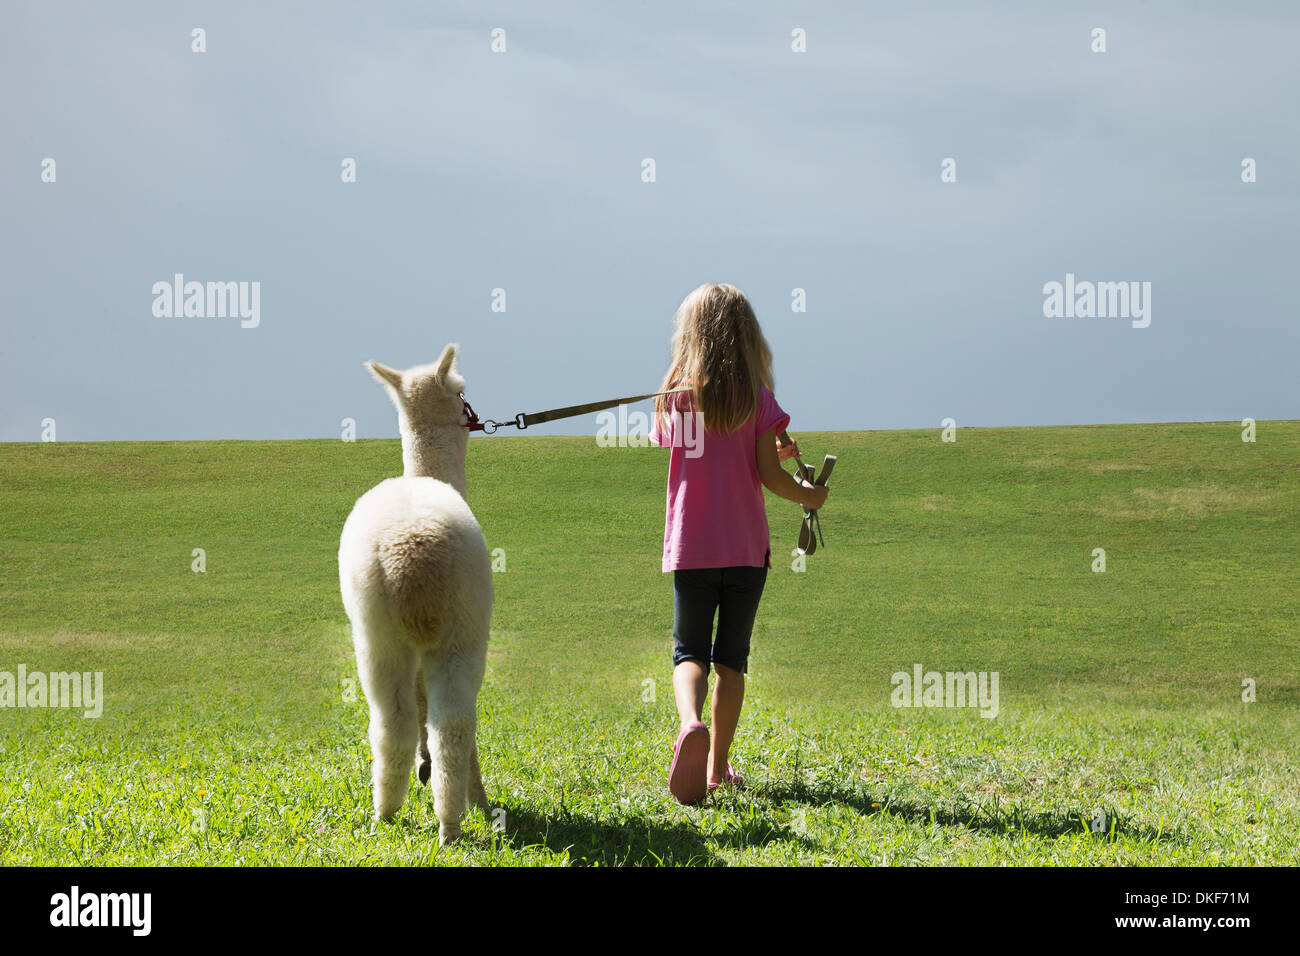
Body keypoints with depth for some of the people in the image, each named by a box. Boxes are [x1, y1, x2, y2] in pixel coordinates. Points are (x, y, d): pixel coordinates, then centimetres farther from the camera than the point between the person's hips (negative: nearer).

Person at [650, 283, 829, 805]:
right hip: (745, 547, -1)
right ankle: (718, 765, 14)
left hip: (689, 548, 1)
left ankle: (691, 724, -23)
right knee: (731, 658, 11)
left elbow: (700, 464, 11)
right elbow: (769, 476, -9)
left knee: (689, 651, 7)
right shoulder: (756, 399, -6)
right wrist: (809, 494, 10)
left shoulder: (673, 397, 1)